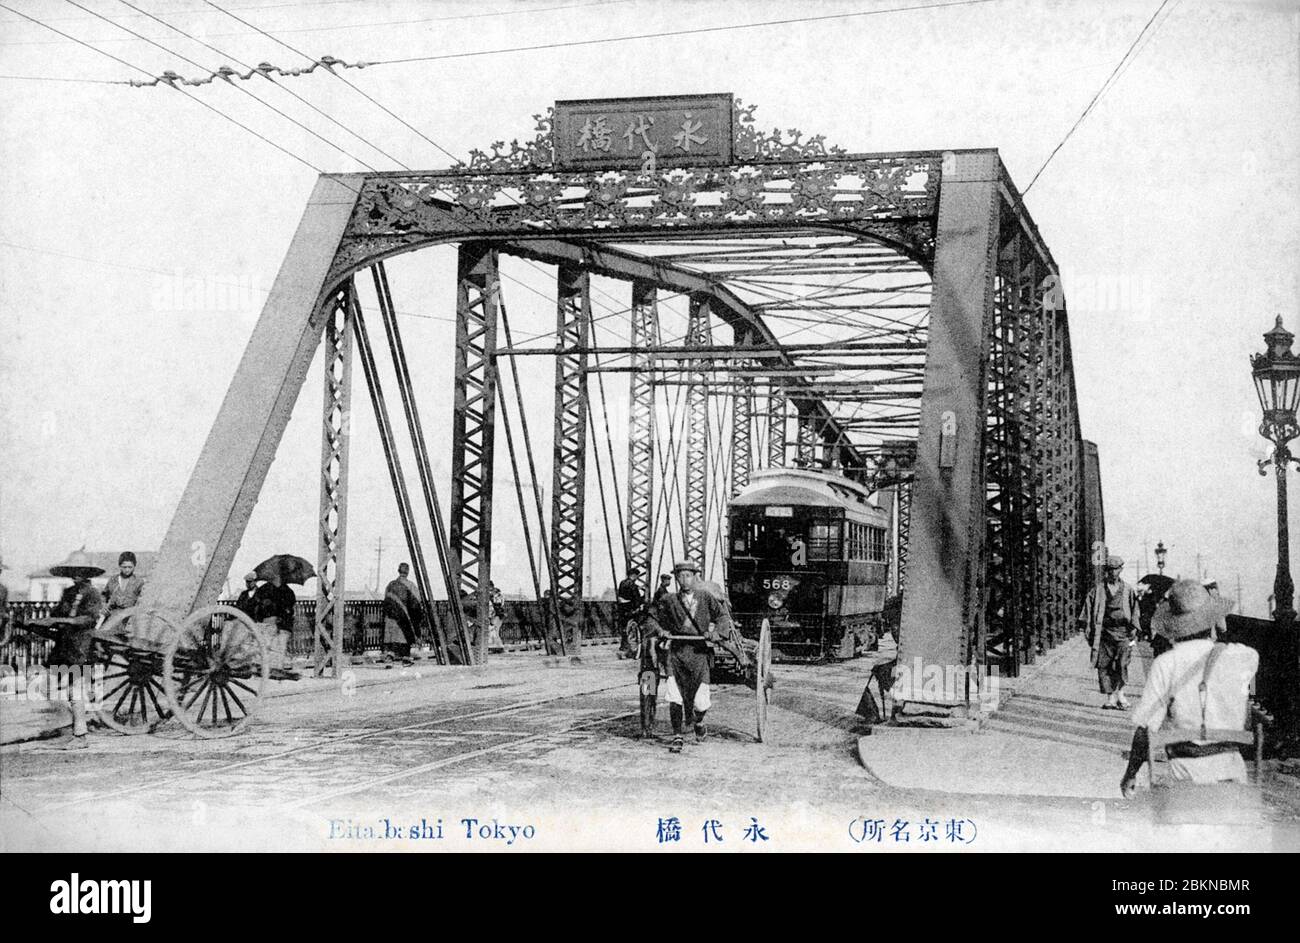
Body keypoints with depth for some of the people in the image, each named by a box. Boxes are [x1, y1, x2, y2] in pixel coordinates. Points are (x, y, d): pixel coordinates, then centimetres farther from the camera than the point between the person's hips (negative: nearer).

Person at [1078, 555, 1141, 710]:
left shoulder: (1128, 590, 10)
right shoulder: (1098, 590, 9)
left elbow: (1134, 612, 12)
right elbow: (1088, 611, 8)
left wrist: (1134, 632, 4)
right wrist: (1088, 630, 1)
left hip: (1122, 633, -1)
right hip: (1104, 632, 1)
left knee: (1121, 664, -17)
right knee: (1103, 666, -3)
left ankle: (1120, 693, -2)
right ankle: (1110, 698, 4)